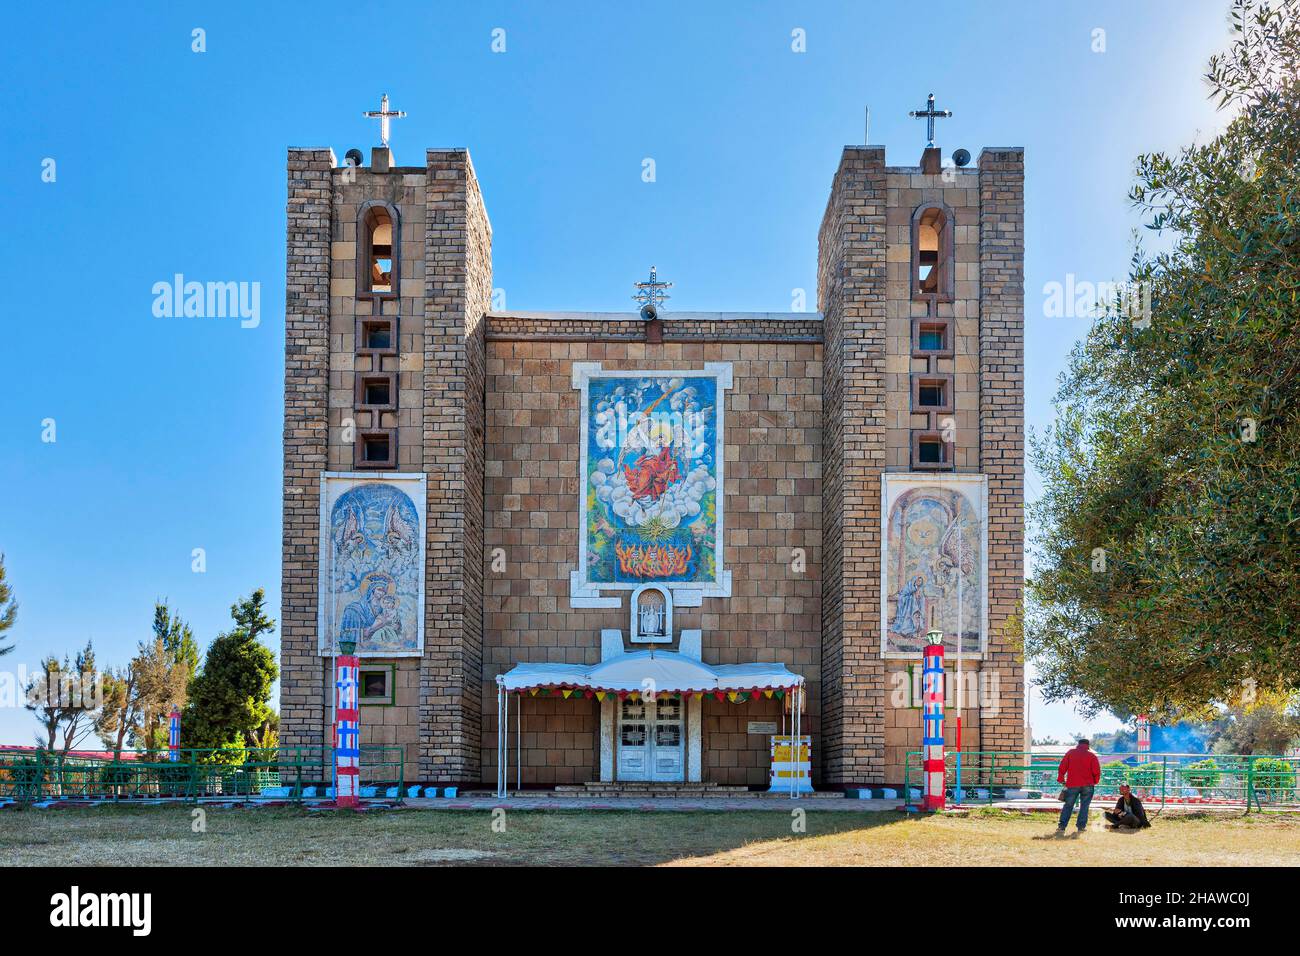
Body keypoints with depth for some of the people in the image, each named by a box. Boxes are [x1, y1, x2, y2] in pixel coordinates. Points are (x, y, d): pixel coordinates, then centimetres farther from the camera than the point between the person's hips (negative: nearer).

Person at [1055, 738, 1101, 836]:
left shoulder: (1070, 753, 6)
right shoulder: (1092, 756, 3)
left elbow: (1062, 767, 4)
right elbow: (1097, 771, -2)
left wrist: (1061, 779, 14)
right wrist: (1095, 781, 14)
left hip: (1072, 784, 1)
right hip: (1087, 785, -1)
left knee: (1068, 805, 4)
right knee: (1084, 806, 8)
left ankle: (1061, 826, -6)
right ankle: (1081, 826, 3)